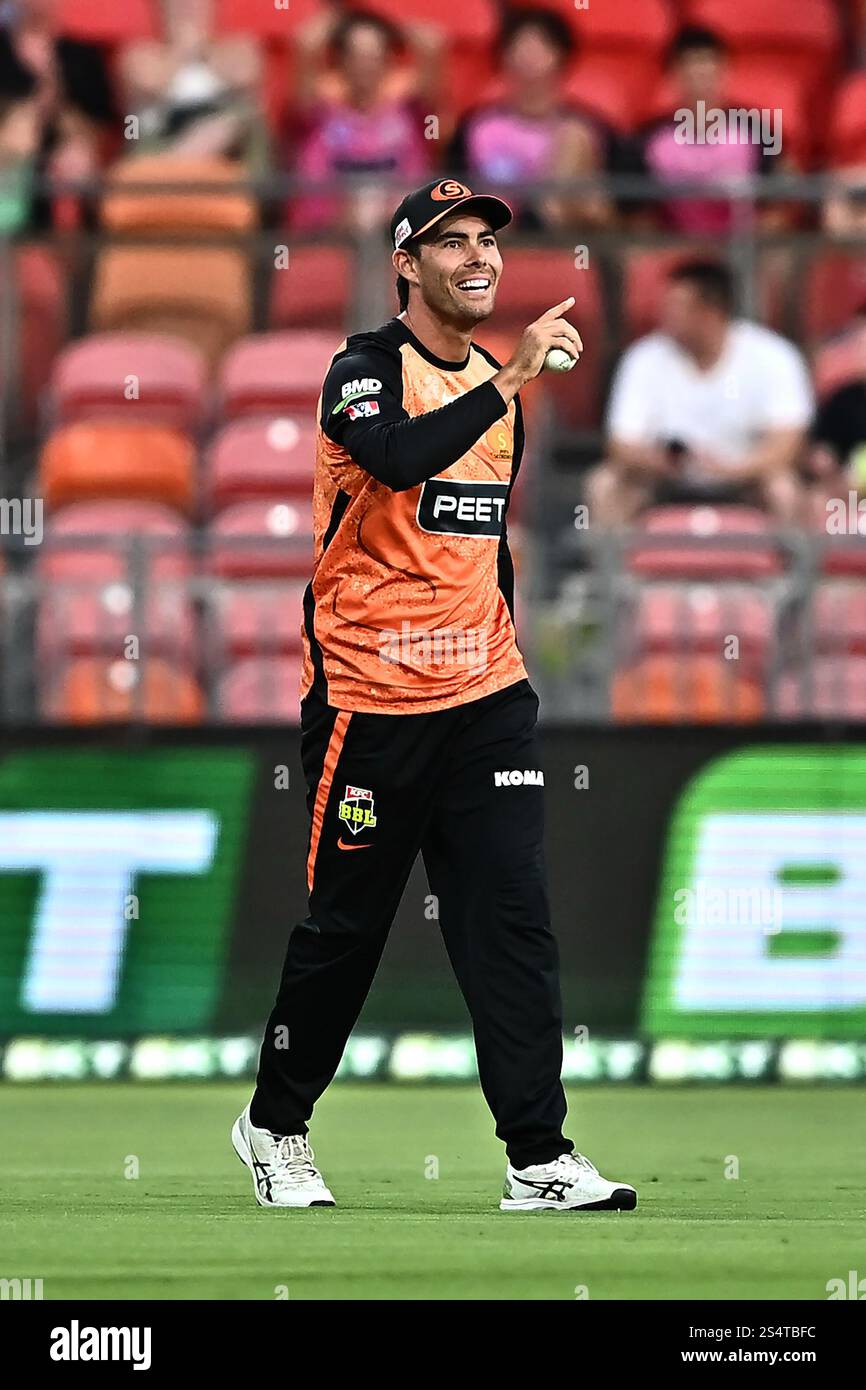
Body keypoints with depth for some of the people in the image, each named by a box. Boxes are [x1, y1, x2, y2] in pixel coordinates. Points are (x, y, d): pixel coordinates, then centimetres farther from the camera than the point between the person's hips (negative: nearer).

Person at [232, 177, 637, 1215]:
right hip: (370, 701, -5)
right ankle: (275, 1127, 23)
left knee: (514, 921, -5)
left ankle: (540, 1160, -8)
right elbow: (397, 459, -30)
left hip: (482, 701, 5)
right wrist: (510, 380, -32)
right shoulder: (365, 371, -8)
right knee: (346, 926, 4)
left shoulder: (493, 386, 14)